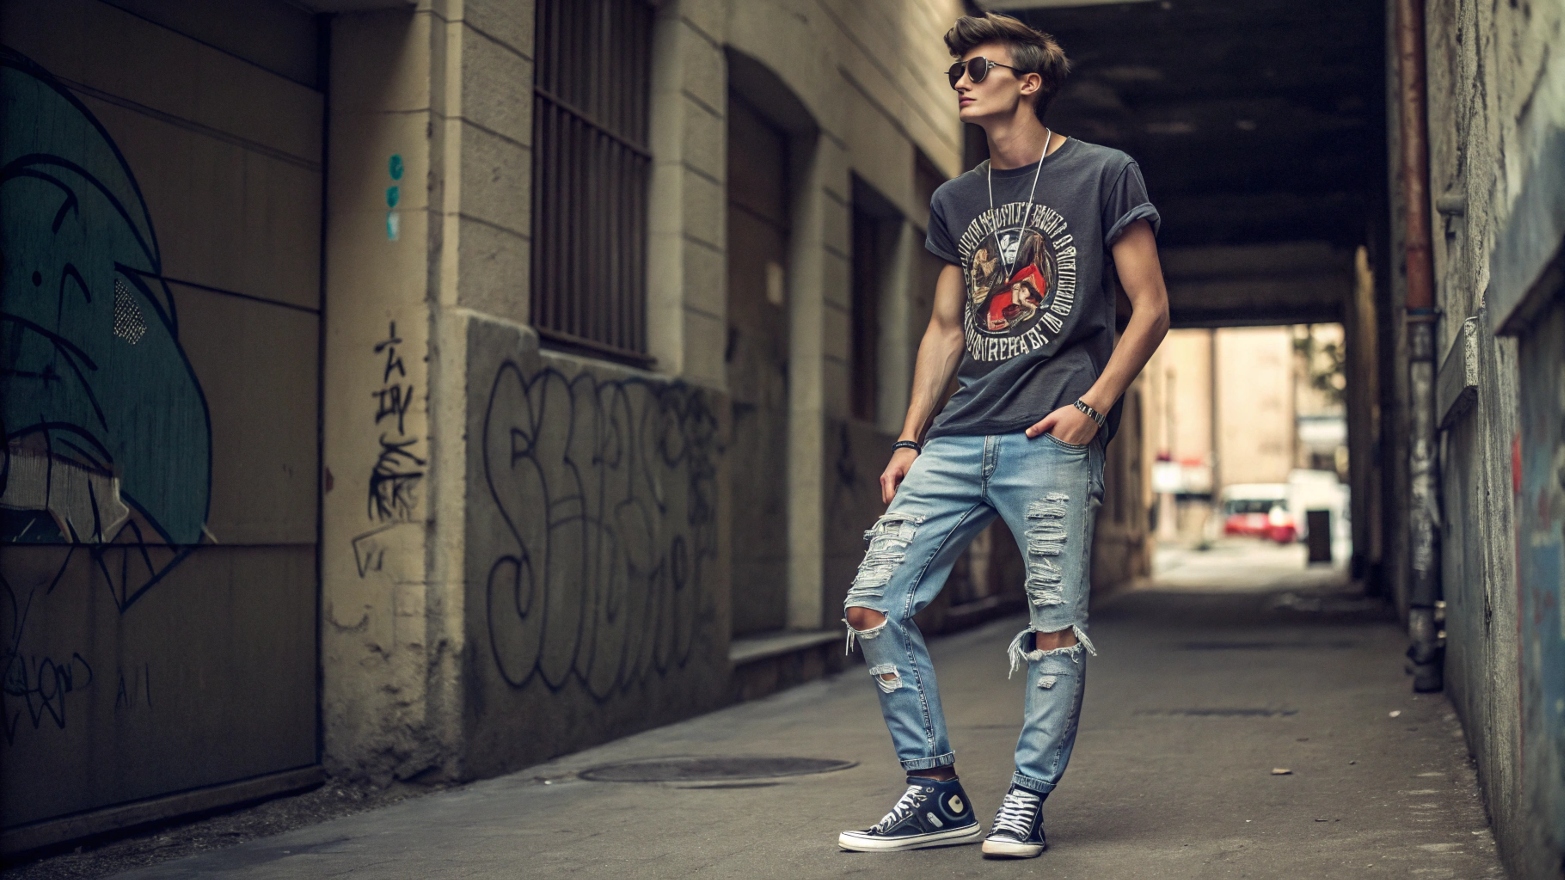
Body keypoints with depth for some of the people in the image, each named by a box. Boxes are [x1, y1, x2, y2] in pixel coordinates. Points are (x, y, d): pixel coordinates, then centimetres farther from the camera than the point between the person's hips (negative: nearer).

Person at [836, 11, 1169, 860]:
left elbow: (1150, 307, 1)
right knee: (873, 605, -4)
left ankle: (1026, 803, 12)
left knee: (1056, 629, -4)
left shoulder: (1103, 175, 3)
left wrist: (1094, 405, -11)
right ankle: (937, 791, 6)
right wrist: (909, 440, 12)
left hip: (1052, 442, -5)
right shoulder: (956, 201, 19)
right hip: (958, 439, 5)